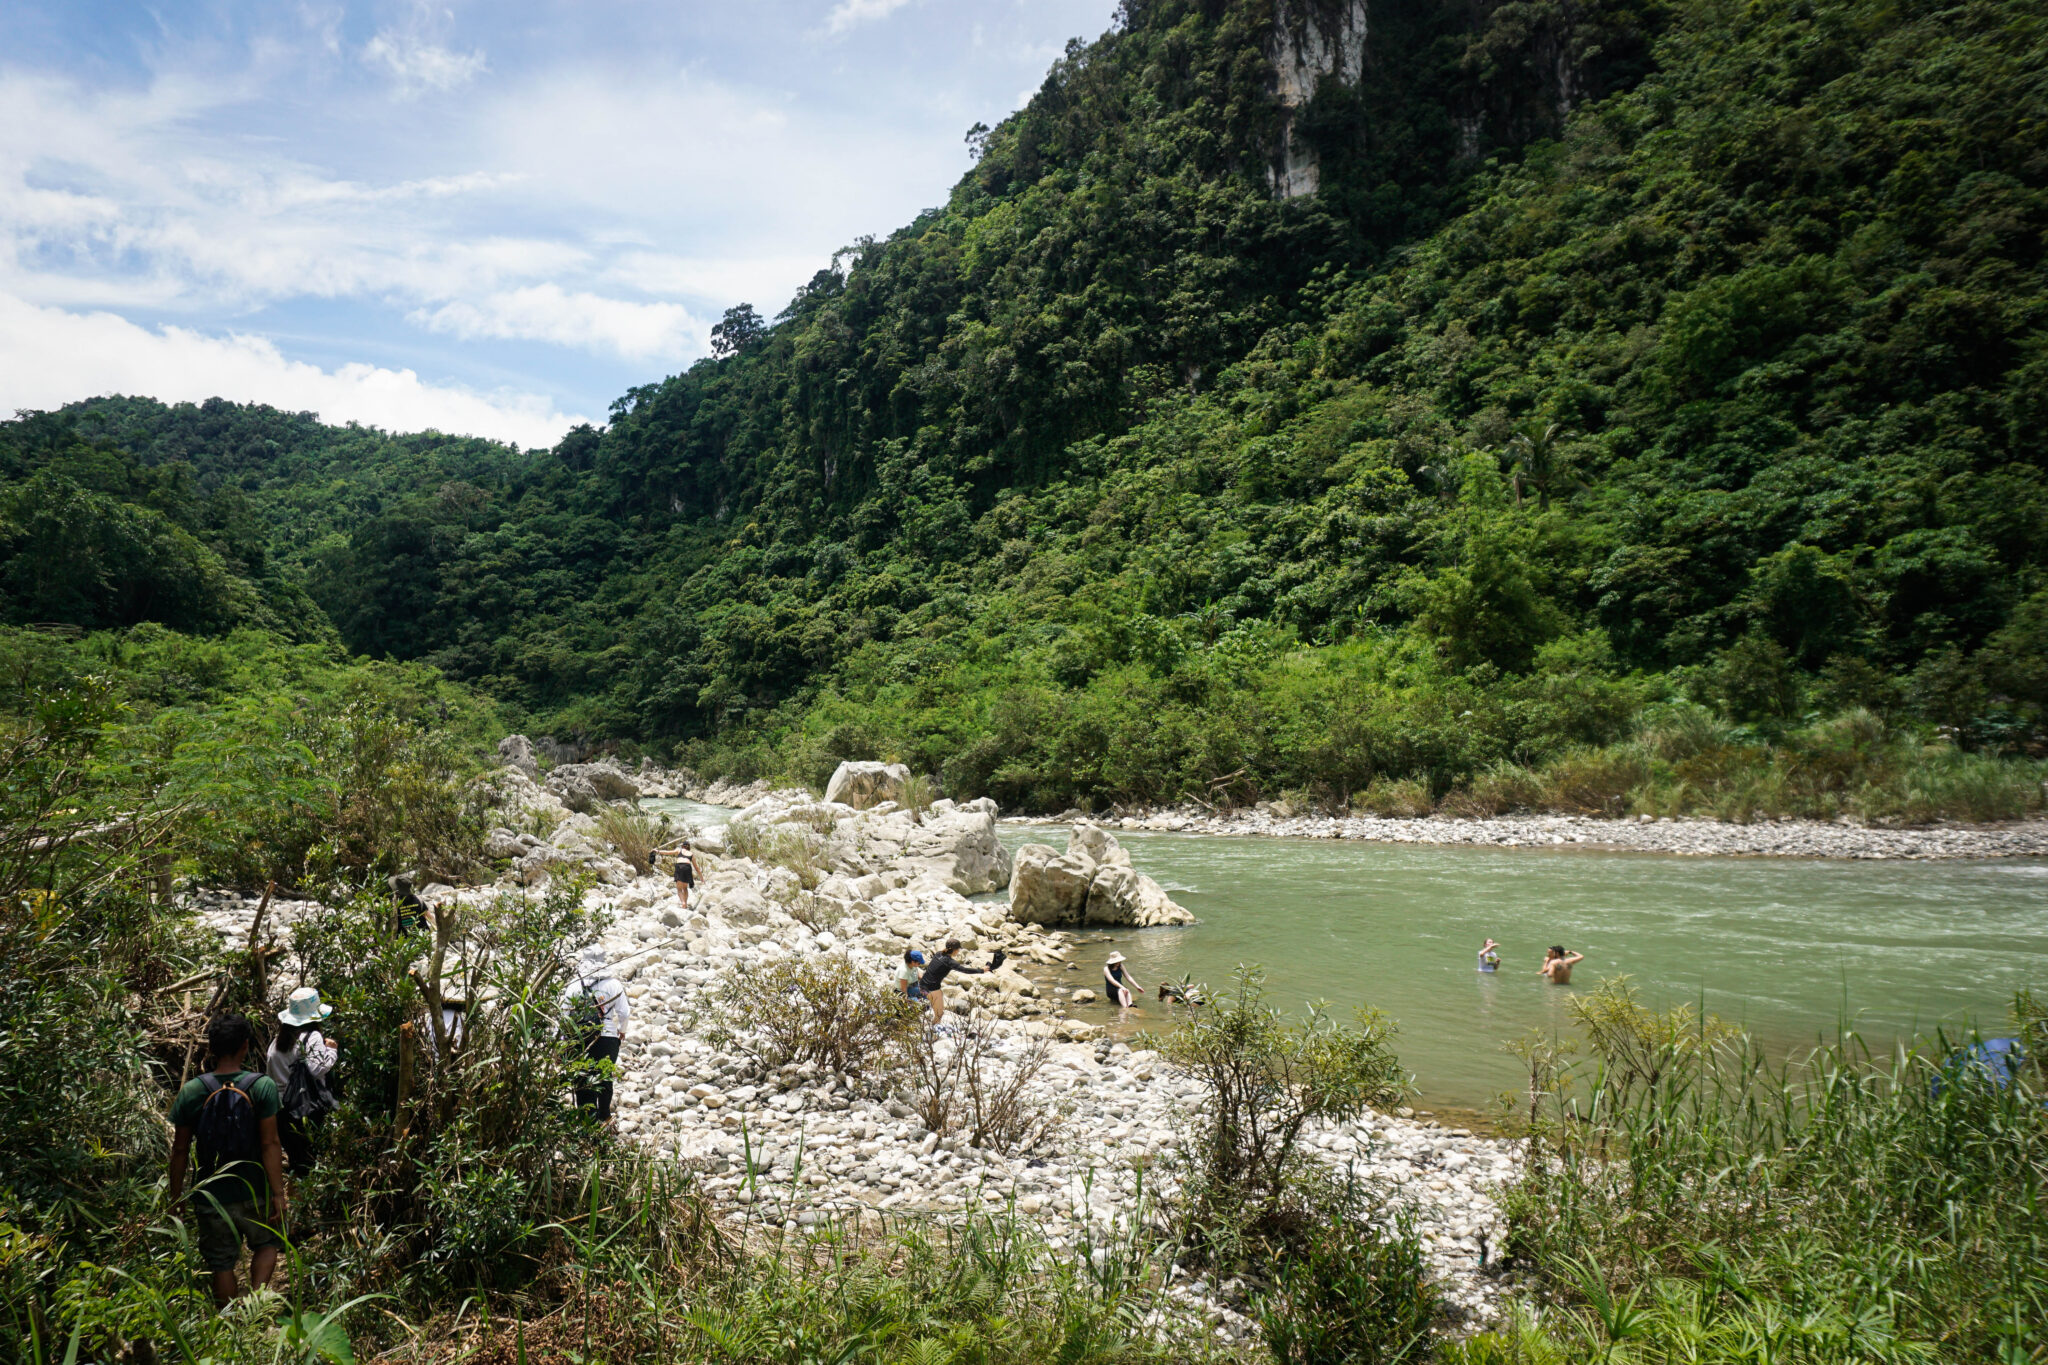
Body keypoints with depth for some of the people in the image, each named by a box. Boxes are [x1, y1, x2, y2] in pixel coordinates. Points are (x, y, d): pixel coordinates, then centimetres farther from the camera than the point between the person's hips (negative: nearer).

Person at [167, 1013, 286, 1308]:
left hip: (211, 1196, 1)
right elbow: (269, 1144, -14)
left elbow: (180, 1150, -2)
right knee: (267, 1243, 22)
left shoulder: (191, 1092, -6)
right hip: (255, 1192, -1)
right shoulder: (262, 1086, -13)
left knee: (222, 1264, 15)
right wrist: (278, 1193, -8)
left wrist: (176, 1196, 10)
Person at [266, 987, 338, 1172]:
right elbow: (318, 1068, -21)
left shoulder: (278, 1039, 9)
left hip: (281, 1108, 6)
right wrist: (331, 1050, -9)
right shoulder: (312, 1037, -13)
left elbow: (270, 1070, 14)